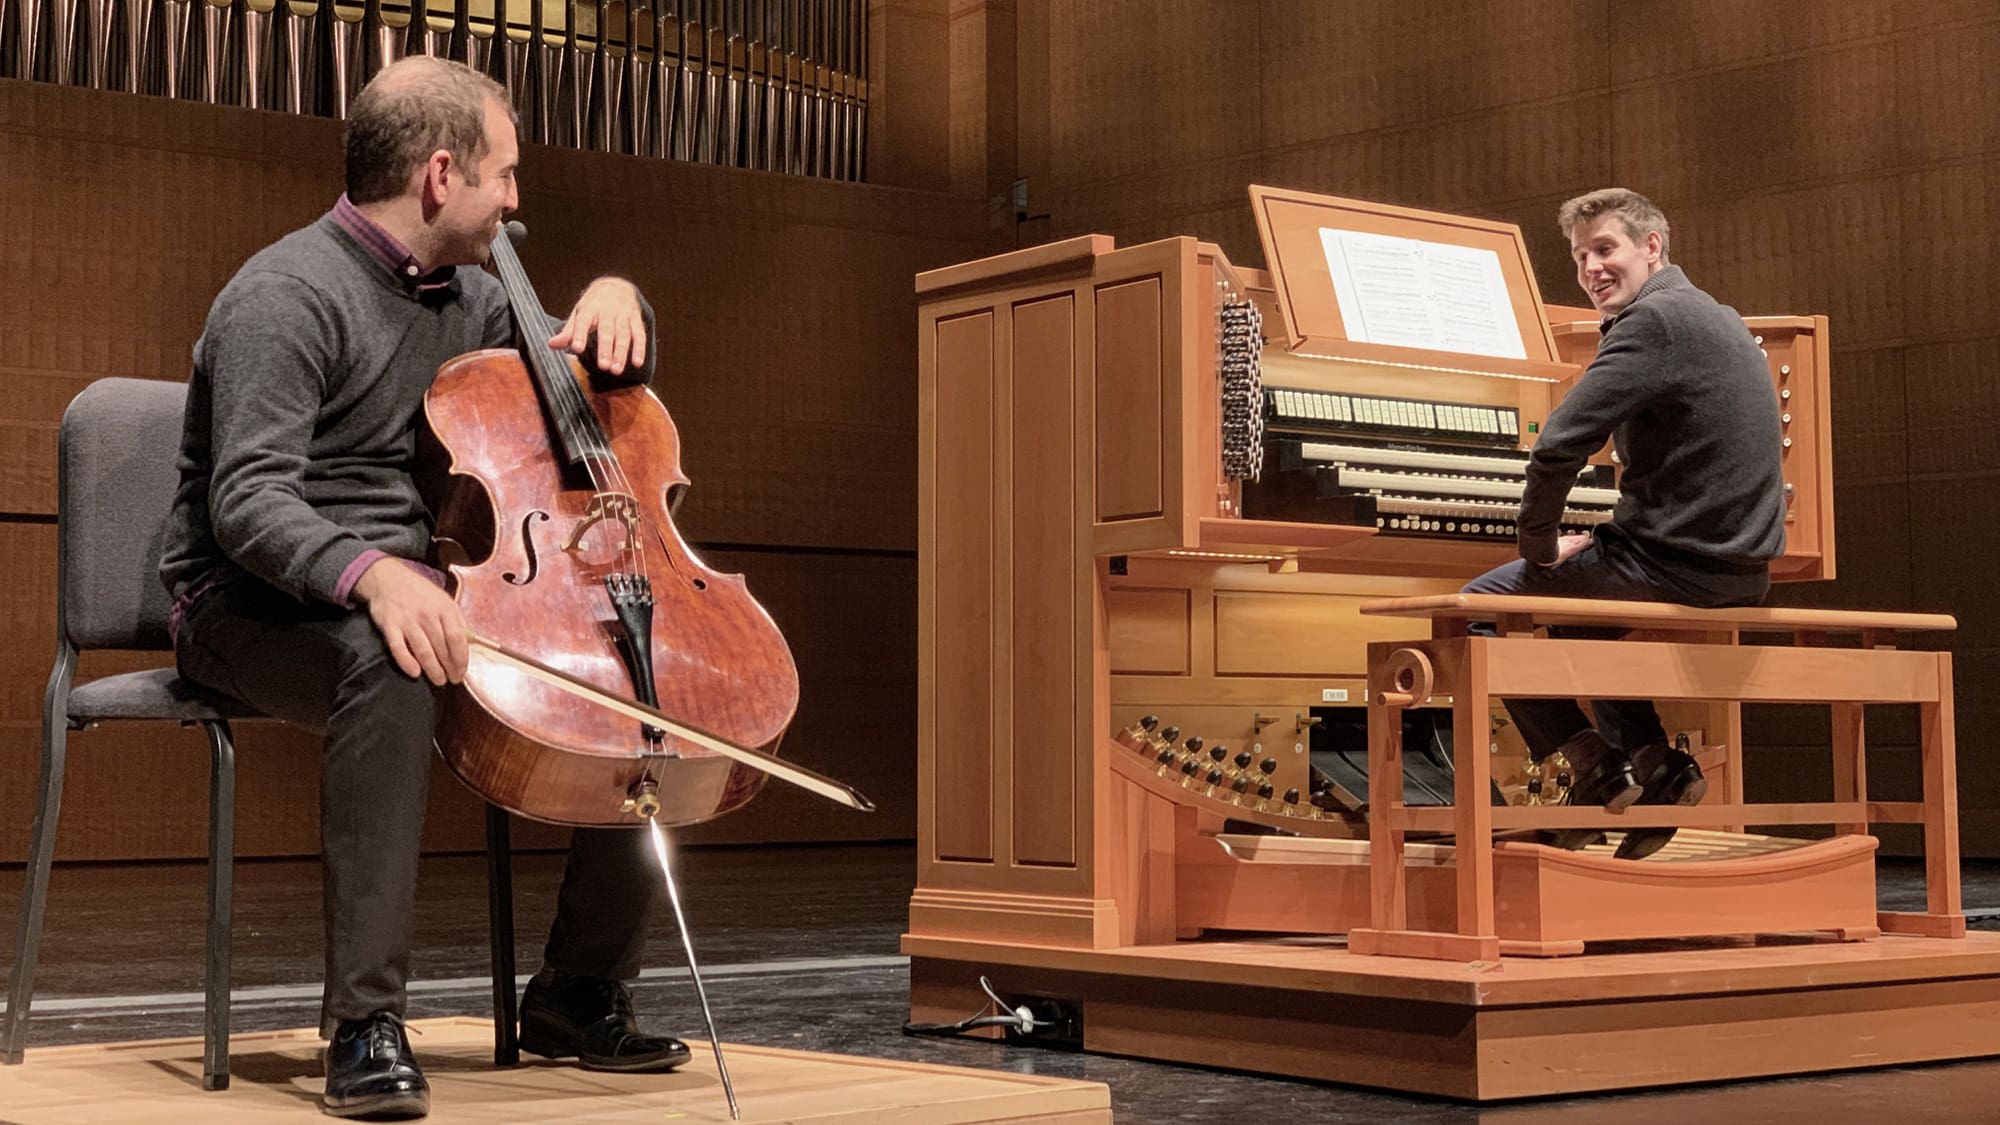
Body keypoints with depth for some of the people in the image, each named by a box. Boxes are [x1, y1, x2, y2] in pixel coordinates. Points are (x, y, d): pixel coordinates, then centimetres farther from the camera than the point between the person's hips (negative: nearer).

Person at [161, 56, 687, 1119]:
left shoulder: (462, 297, 13)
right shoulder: (289, 296, -13)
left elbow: (593, 376, 28)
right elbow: (248, 501, -25)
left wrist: (612, 300, 4)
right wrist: (371, 572, -45)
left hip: (409, 591, 8)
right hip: (258, 603, -7)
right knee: (391, 668, -42)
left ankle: (580, 992, 3)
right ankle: (365, 1023, -36)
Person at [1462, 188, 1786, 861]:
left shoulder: (1653, 319, -14)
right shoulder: (1718, 319, 18)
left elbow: (1561, 445, -22)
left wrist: (1540, 546, -7)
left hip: (1679, 565, -9)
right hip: (1741, 567, 9)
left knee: (1484, 599, 6)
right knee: (1578, 602, 33)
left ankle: (1596, 766, 3)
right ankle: (1652, 761, 18)